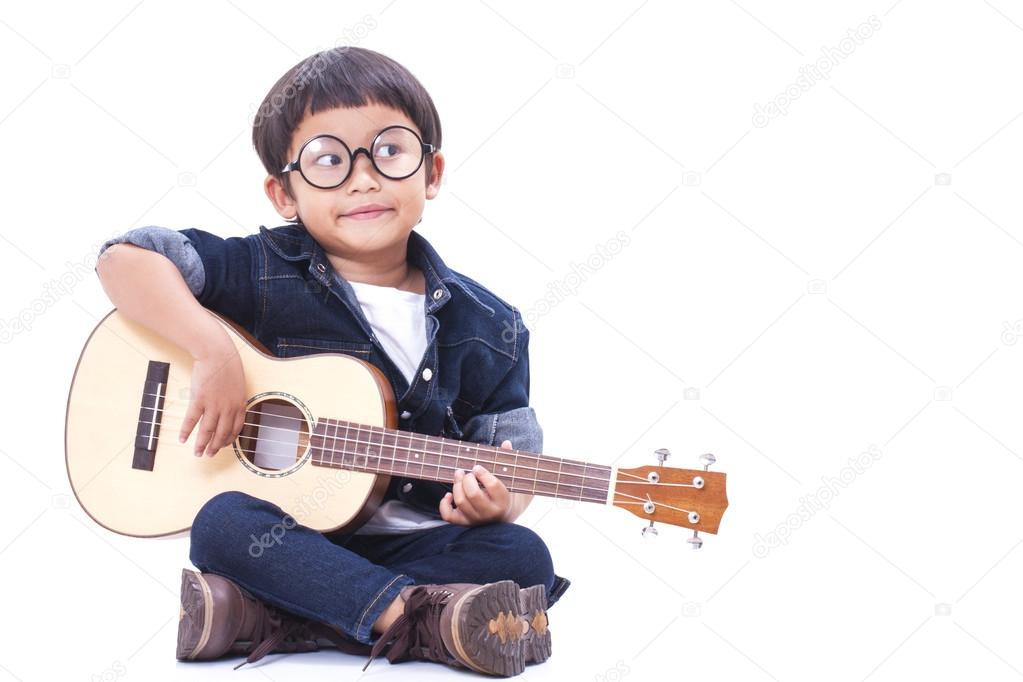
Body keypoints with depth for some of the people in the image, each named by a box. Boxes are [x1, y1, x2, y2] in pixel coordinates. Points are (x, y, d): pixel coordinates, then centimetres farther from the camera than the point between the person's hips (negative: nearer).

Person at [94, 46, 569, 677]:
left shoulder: (489, 332, 1)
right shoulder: (269, 274, -3)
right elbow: (125, 259, -9)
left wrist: (494, 502, -21)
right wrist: (213, 350, -23)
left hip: (413, 545, 2)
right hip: (286, 542, -2)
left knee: (522, 555, -23)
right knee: (224, 521, -31)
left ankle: (266, 617, -28)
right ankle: (420, 616, -36)